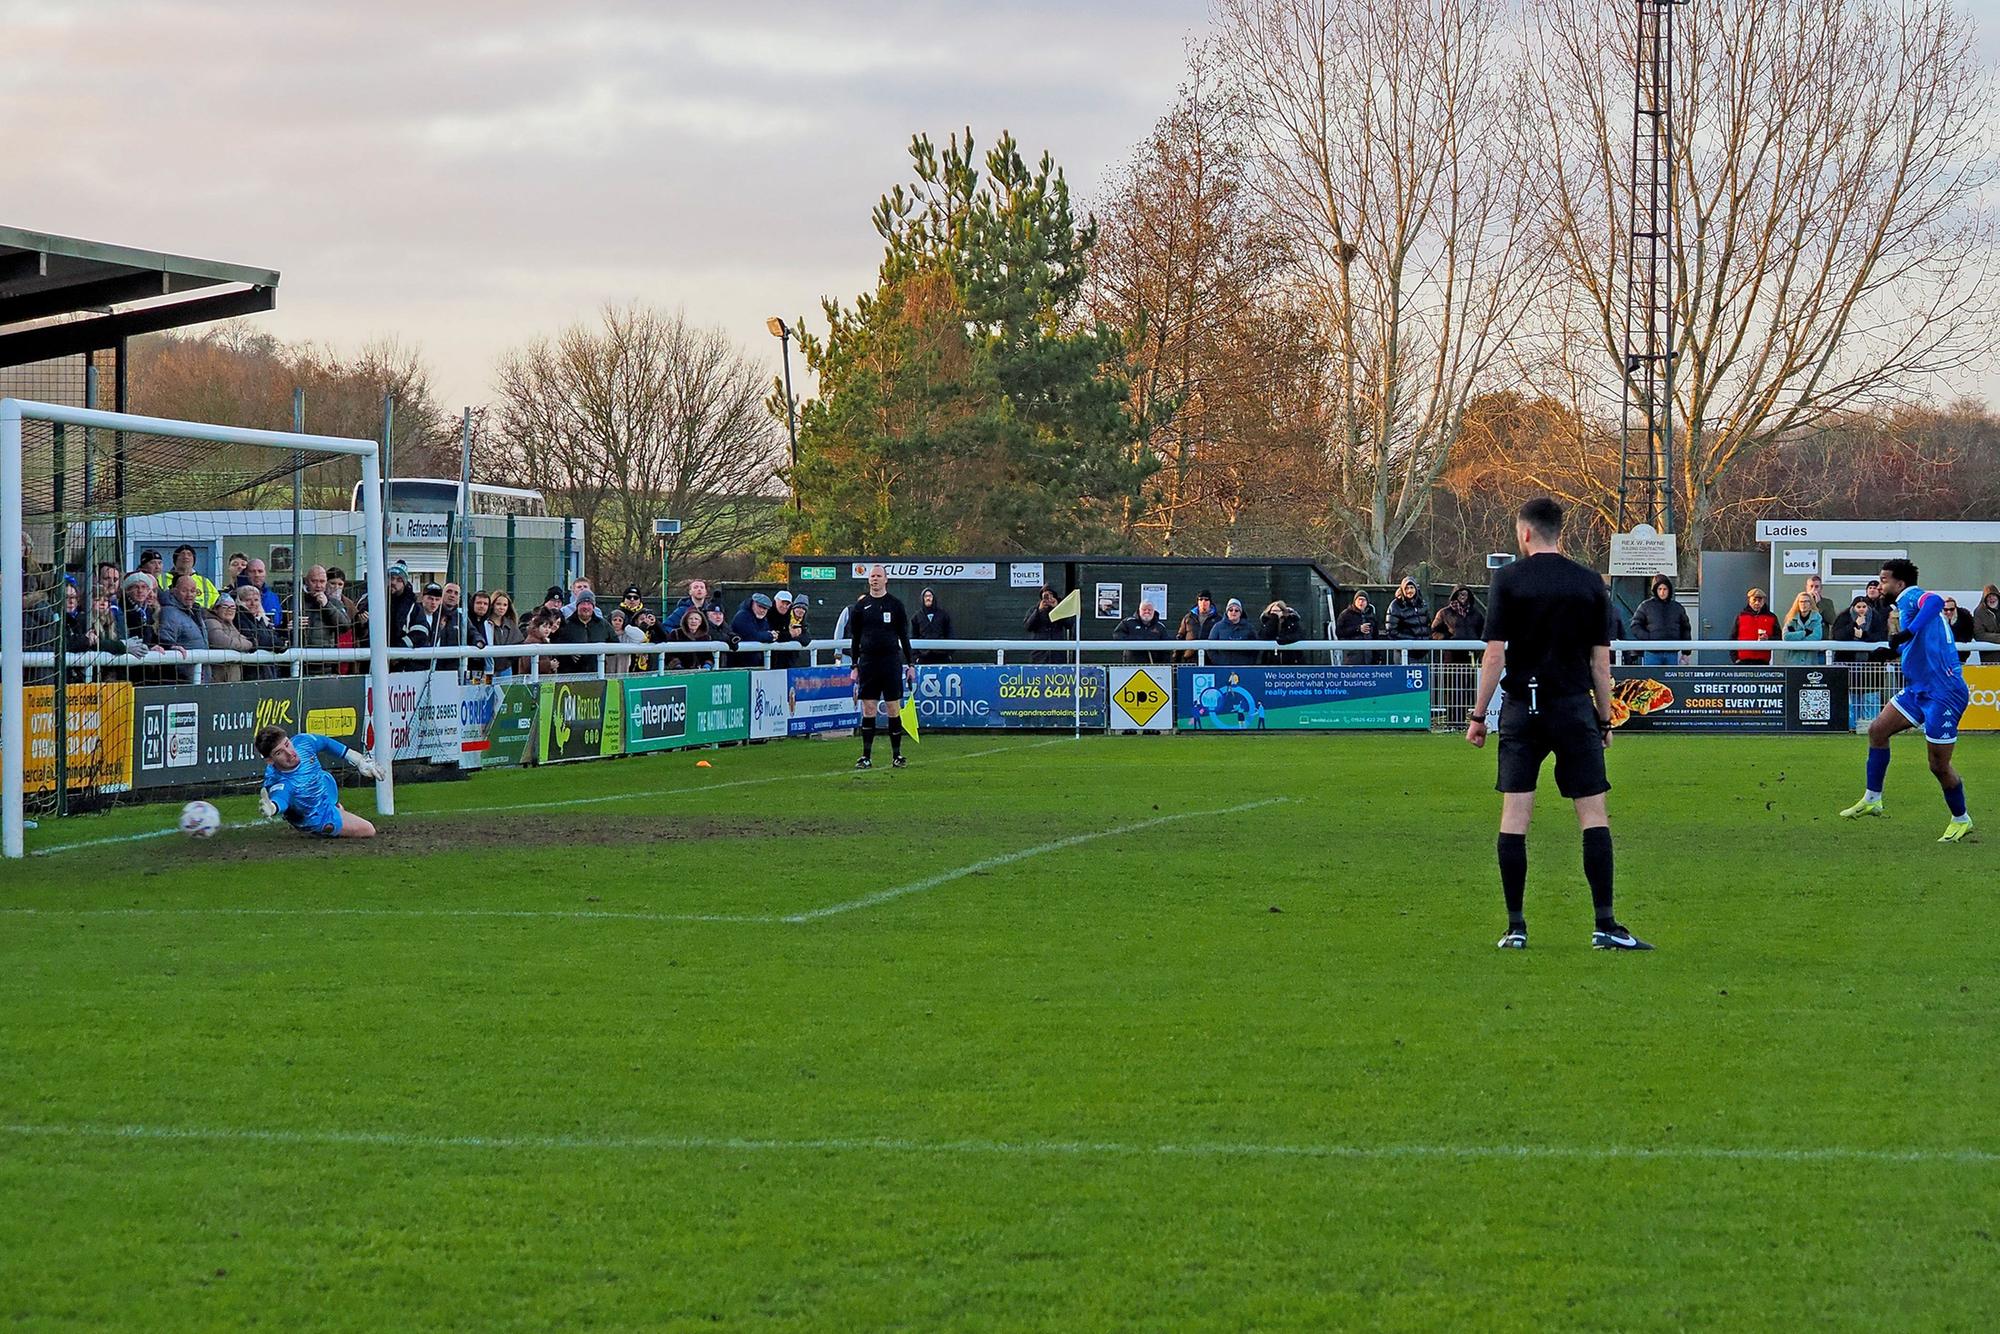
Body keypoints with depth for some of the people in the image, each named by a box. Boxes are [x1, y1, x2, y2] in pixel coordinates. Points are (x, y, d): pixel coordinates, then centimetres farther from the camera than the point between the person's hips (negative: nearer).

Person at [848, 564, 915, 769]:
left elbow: (904, 636, 7)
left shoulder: (895, 604, 4)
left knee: (894, 709, -1)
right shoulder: (861, 604, 7)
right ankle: (866, 756, 4)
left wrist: (911, 664, 2)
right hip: (868, 661, 1)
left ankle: (897, 755, 6)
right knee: (868, 709, 0)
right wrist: (854, 666, 6)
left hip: (891, 660, -1)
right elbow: (854, 637, 10)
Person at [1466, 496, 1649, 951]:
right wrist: (1605, 719, 13)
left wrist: (1478, 715, 2)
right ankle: (1605, 925, -4)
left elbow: (1495, 655, -5)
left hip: (1521, 708, 0)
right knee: (1594, 813, 1)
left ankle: (1515, 926, 1)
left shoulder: (1507, 580, -2)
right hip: (1573, 708, 1)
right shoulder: (1590, 584, 4)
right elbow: (1600, 661, 4)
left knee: (1514, 815, 3)